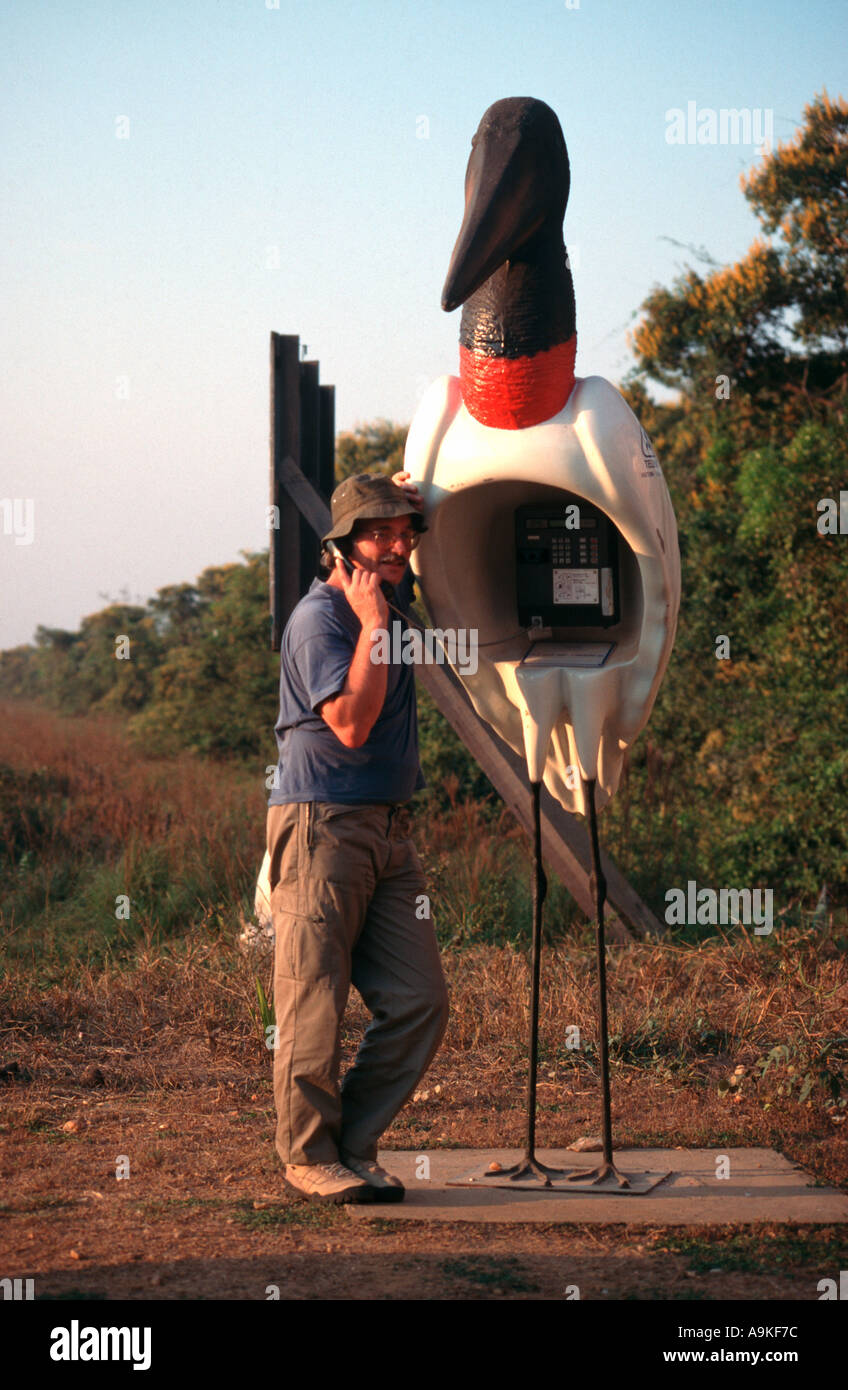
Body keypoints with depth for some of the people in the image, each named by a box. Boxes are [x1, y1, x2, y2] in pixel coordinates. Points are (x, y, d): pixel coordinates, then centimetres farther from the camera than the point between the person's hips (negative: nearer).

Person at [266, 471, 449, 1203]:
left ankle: (353, 1146, 12)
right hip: (321, 826, -8)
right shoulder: (319, 619, -10)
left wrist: (405, 493, 18)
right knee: (315, 1004, -5)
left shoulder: (393, 596, 14)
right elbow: (351, 722, -21)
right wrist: (372, 626, -17)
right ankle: (309, 1156, 6)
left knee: (419, 1001, 2)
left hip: (386, 830, 8)